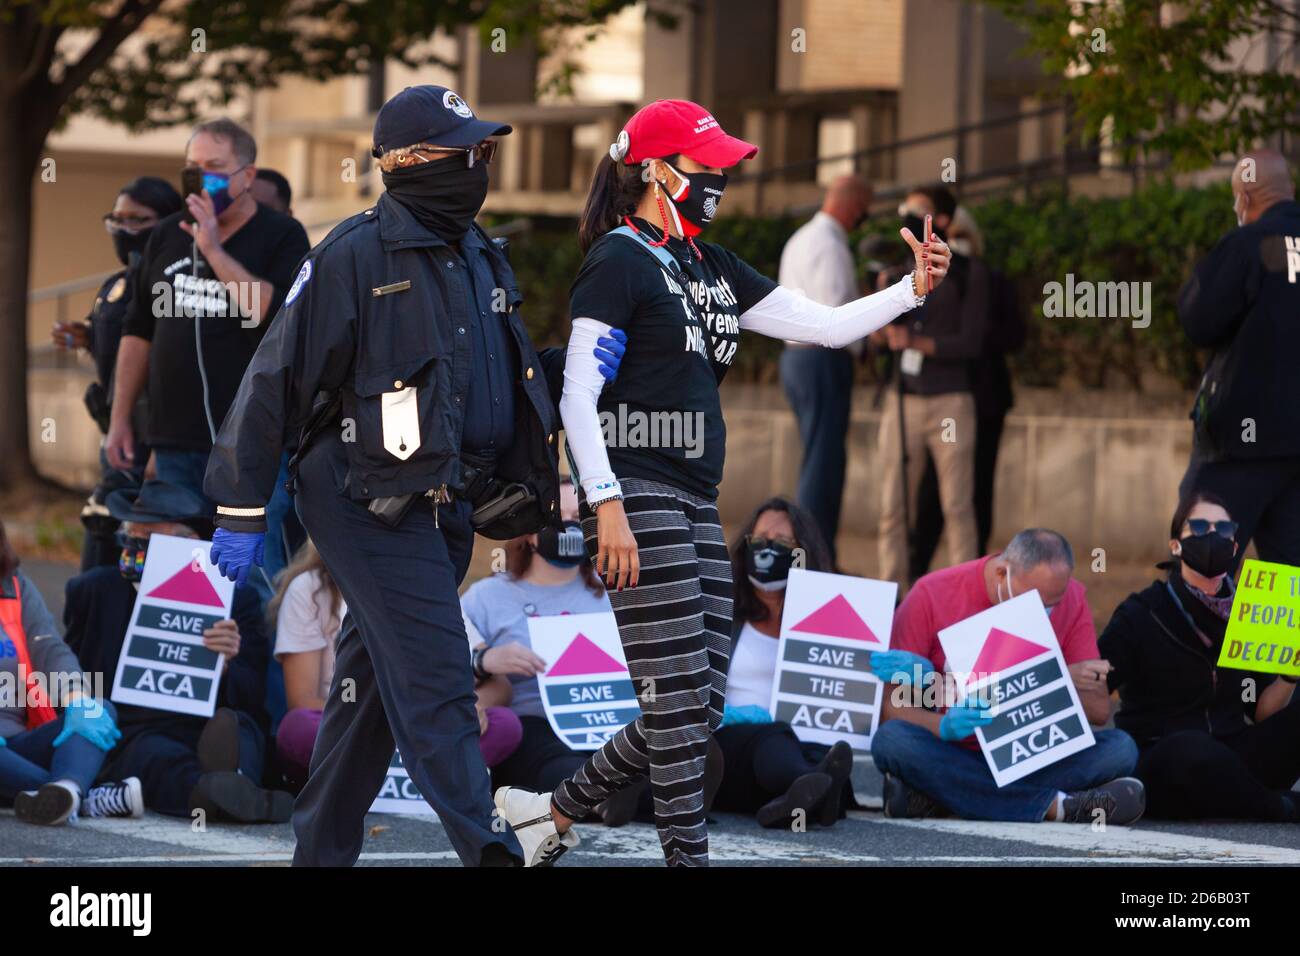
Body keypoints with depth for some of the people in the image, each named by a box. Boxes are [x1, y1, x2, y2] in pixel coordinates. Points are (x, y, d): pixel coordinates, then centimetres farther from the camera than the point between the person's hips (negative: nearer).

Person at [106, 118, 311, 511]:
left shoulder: (282, 236, 0)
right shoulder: (167, 235, 15)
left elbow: (277, 313, -17)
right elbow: (139, 330, 19)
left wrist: (215, 252, -17)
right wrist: (119, 417, 16)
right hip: (174, 441, 5)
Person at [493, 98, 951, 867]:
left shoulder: (712, 269, 18)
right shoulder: (620, 262, -6)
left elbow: (825, 326, 16)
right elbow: (578, 397, -13)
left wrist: (911, 290, 1)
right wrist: (608, 507, -21)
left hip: (696, 506, 9)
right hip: (639, 497, -9)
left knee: (698, 709, 7)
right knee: (681, 701, -10)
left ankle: (553, 813, 20)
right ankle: (689, 855, -7)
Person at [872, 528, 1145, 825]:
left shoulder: (1069, 598, -1)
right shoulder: (932, 596, -9)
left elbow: (1099, 711, 0)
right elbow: (888, 705, -10)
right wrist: (943, 727, -31)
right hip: (950, 758, -3)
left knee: (1121, 748, -22)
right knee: (891, 740, -34)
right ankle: (1054, 805, -38)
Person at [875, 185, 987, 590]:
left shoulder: (967, 272, 0)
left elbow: (971, 341, -6)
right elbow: (880, 337, 12)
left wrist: (917, 342, -18)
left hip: (949, 403, -4)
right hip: (902, 402, 4)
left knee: (957, 507, -3)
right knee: (893, 508, 0)